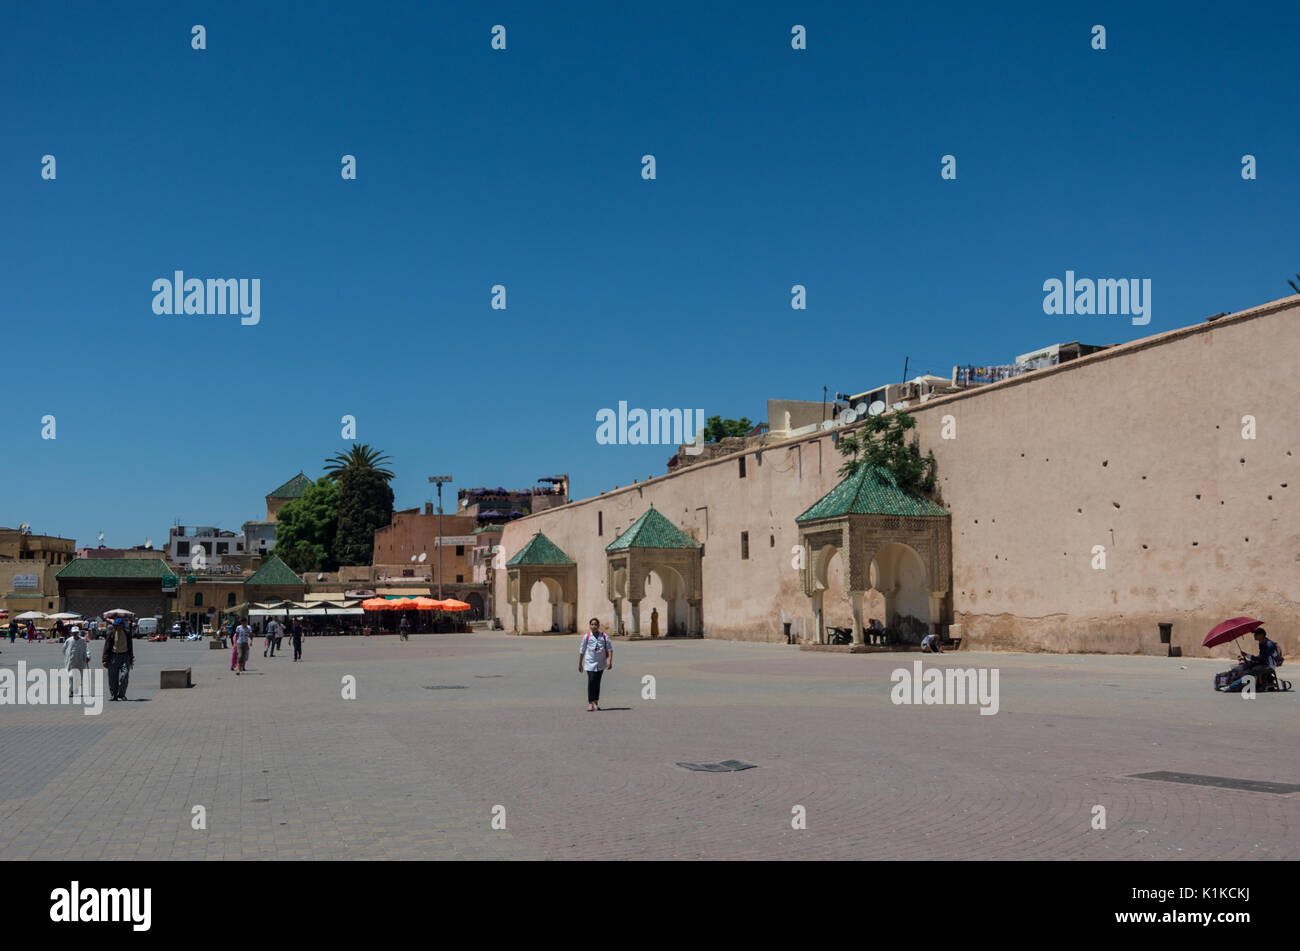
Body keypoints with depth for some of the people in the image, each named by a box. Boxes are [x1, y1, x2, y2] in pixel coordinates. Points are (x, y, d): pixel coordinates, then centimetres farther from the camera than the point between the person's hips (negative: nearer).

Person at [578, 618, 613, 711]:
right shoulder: (587, 637, -3)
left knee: (597, 683, 9)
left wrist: (610, 661, -14)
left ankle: (596, 702, 19)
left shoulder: (604, 636, -2)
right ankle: (590, 703, -10)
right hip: (590, 663, -2)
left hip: (601, 663, 2)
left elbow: (610, 649, -3)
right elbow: (582, 651, 5)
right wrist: (580, 664, 8)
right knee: (591, 681, -12)